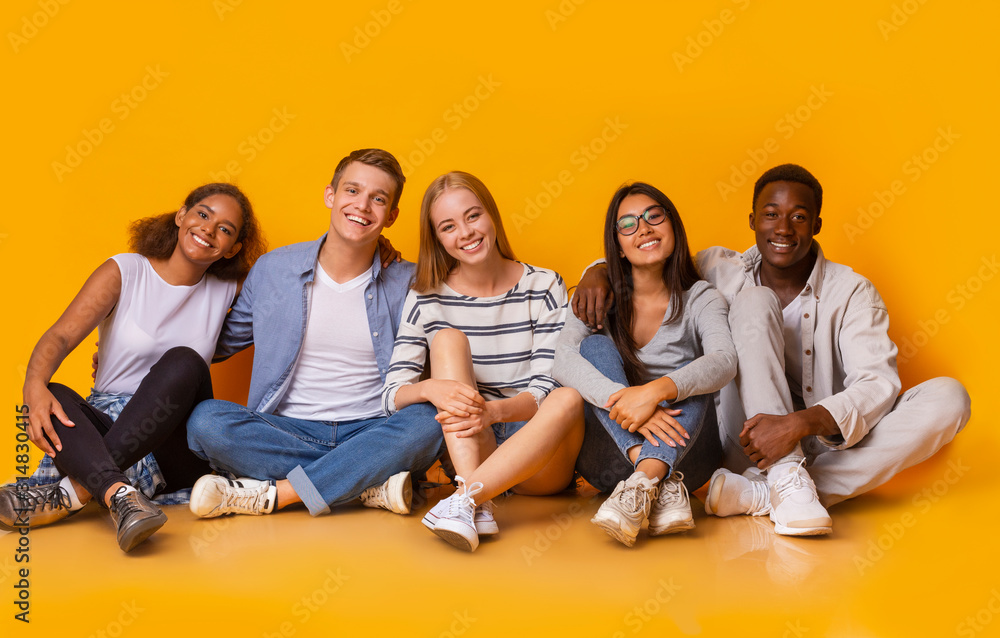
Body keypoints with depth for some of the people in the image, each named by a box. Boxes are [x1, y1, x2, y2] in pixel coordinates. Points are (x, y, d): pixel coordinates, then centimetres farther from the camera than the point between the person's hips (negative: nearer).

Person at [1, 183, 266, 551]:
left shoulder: (226, 291, 8)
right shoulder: (124, 272, 1)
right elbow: (60, 336, -11)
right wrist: (35, 386, -32)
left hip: (177, 449, 0)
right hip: (106, 426, 0)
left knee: (184, 361, -28)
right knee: (54, 397, -29)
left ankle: (73, 492, -34)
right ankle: (120, 496, -53)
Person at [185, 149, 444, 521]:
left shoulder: (406, 284, 2)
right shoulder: (272, 270, 4)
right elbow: (222, 343, 14)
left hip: (371, 434, -1)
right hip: (284, 432, 1)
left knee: (428, 423, -31)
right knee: (206, 419, -26)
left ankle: (273, 493, -25)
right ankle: (367, 486, -23)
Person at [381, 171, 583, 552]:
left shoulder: (544, 287, 0)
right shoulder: (426, 299, 2)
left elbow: (545, 389, -9)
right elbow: (391, 394, -6)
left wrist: (494, 411, -30)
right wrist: (430, 388, -30)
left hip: (538, 462, -1)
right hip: (469, 452, 1)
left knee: (569, 399, -32)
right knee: (448, 337, -20)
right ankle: (478, 504, -35)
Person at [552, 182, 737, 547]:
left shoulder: (700, 298, 0)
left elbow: (724, 362, -21)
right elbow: (564, 360, -18)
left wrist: (656, 390, -39)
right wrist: (626, 400, -35)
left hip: (681, 453, 0)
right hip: (609, 456, 1)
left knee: (691, 380, -25)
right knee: (596, 345, -20)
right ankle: (663, 486, -37)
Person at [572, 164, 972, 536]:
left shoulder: (852, 293, -2)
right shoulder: (724, 273, 3)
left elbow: (878, 384, -16)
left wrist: (801, 423, -33)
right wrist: (599, 272, -10)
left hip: (829, 449, 1)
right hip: (751, 445, -1)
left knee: (949, 397, -23)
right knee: (755, 301, -18)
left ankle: (759, 495, -33)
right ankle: (788, 485, -35)